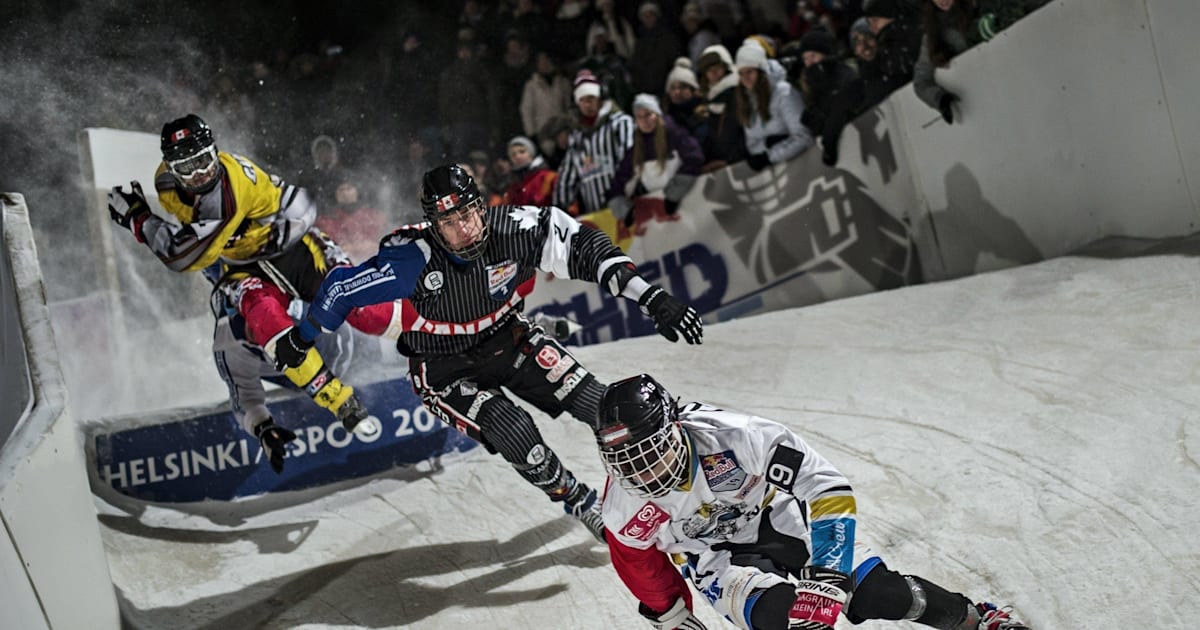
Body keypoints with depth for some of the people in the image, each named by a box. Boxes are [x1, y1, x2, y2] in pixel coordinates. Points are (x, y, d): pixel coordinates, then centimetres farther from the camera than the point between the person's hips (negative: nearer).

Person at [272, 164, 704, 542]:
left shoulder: (512, 230, -27)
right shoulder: (413, 259, -32)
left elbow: (584, 247, -19)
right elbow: (341, 288, -18)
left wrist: (652, 298, -26)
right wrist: (301, 339, -3)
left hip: (508, 338, 3)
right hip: (446, 369, -3)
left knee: (597, 403, -7)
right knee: (513, 432, -24)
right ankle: (583, 507, 1)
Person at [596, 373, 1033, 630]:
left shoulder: (733, 436, -35)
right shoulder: (625, 510, -23)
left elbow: (827, 488, -29)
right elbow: (641, 565, -2)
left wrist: (828, 569, -32)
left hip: (779, 519, 0)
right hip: (716, 557, 1)